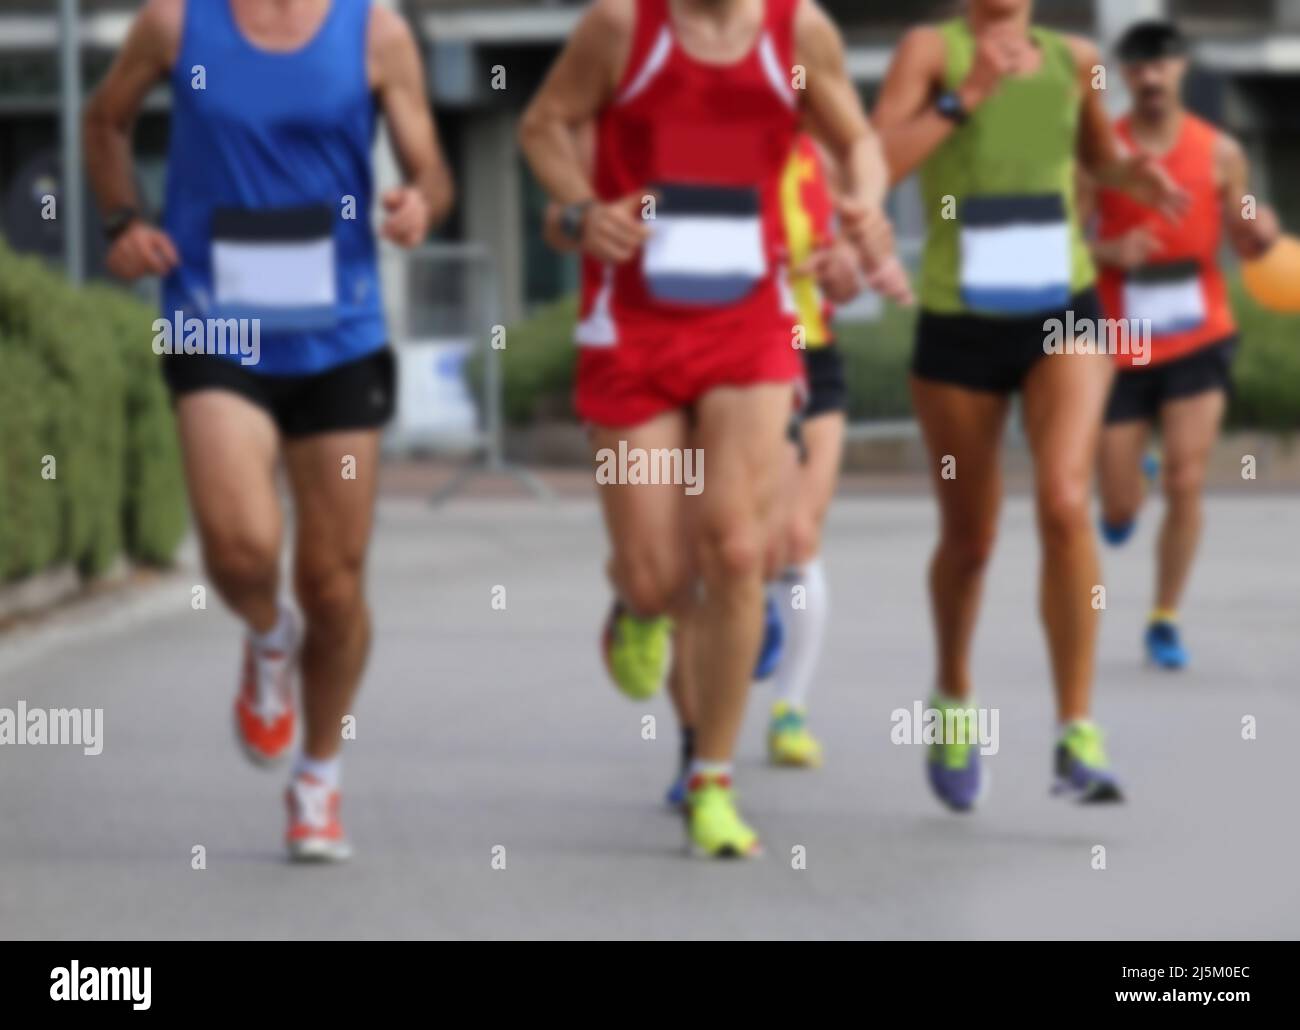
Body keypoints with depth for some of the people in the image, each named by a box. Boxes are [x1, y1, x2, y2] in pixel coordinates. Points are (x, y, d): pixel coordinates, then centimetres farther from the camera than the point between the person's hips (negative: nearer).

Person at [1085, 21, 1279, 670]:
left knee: (1186, 483, -11)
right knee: (1119, 511, 2)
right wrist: (1110, 252, -23)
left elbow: (1242, 244, 9)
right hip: (1121, 347, 0)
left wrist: (1261, 234, -14)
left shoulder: (1220, 153, 2)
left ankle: (1165, 621, 4)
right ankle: (1127, 489, 41)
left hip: (1198, 340, 0)